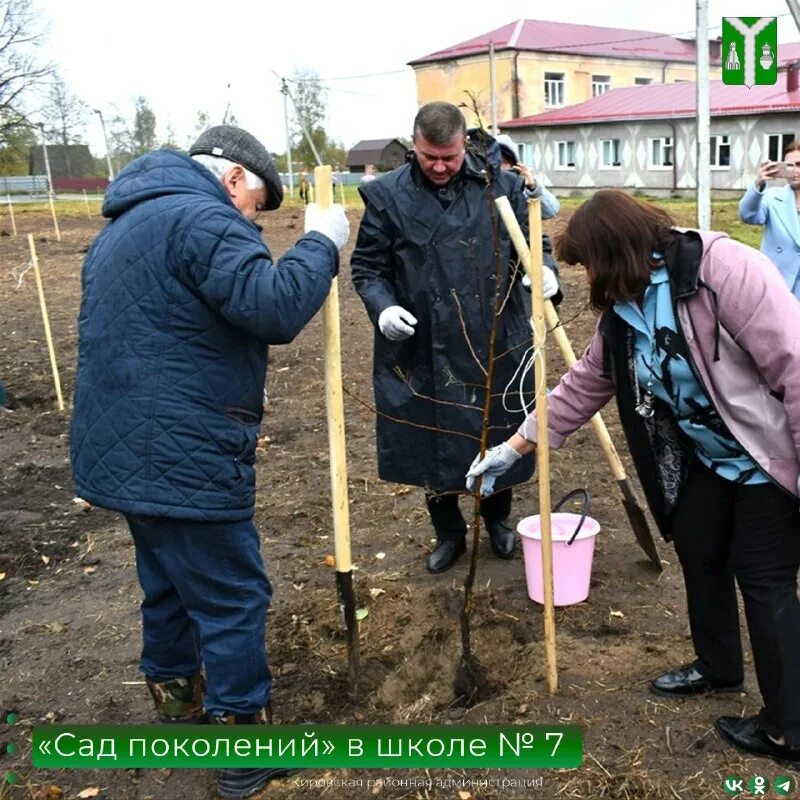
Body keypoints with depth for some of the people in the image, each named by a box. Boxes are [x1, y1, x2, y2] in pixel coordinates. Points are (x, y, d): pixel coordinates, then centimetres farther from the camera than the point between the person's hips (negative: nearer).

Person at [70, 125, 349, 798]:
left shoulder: (126, 225, 18)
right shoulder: (201, 217, -15)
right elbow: (276, 306, -26)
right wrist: (321, 242, -13)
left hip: (126, 451, 10)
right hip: (183, 459, -10)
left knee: (169, 584, 24)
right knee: (232, 597, 3)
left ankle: (177, 702, 41)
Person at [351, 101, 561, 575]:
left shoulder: (503, 185, -1)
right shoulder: (387, 195, -2)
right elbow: (367, 266, 3)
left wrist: (544, 271, -16)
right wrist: (382, 305, -16)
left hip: (495, 345, 1)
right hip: (422, 350, 0)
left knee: (498, 438, 15)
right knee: (430, 443, 11)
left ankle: (498, 519, 42)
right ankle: (448, 532, 34)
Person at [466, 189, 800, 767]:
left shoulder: (723, 269, -26)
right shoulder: (623, 313, 1)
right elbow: (583, 387, 8)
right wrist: (515, 447, 8)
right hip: (706, 460, 8)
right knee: (699, 558, 16)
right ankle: (718, 667, 42)